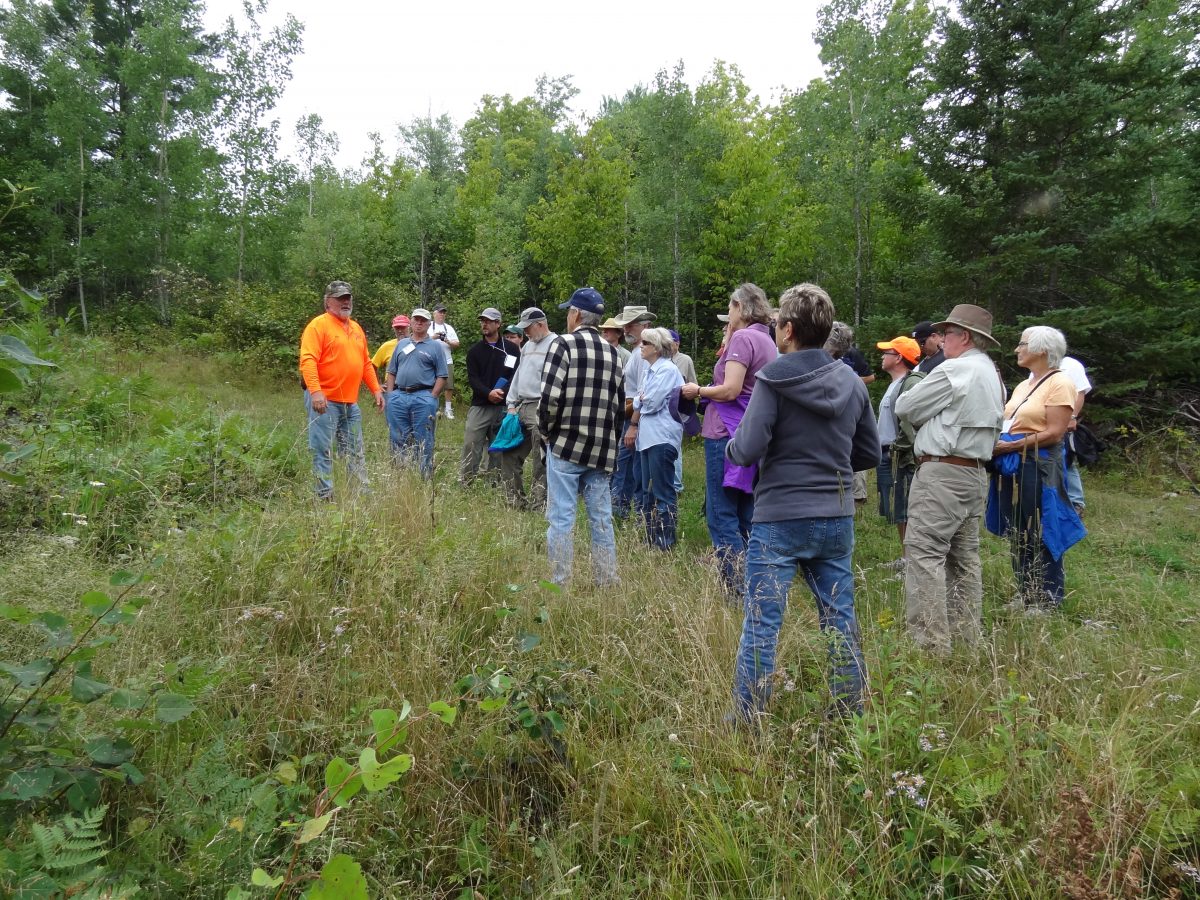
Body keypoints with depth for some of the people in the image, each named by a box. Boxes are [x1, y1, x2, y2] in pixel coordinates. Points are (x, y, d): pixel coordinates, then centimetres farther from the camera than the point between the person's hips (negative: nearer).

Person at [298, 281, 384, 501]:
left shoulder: (356, 328, 18)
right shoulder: (319, 325, -7)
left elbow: (365, 364, 22)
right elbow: (308, 360, -17)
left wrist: (376, 389, 15)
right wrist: (315, 391, -27)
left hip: (350, 403, 8)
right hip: (324, 400, -7)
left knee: (355, 452, 13)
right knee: (323, 451, -3)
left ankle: (363, 492, 20)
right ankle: (325, 496, 3)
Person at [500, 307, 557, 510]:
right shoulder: (528, 345, 20)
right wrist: (512, 405, 17)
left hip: (541, 409, -9)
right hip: (522, 407, 9)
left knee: (541, 462, -6)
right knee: (509, 454, 10)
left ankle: (537, 505, 0)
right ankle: (516, 500, 20)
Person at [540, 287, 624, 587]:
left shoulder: (564, 344, -7)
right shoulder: (612, 352, 10)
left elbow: (550, 395, -16)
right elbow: (619, 403, 10)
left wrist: (546, 428, 1)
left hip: (565, 444, -5)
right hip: (602, 449, 5)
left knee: (561, 517, 1)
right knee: (601, 518, 10)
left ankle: (559, 584, 4)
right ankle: (607, 582, 17)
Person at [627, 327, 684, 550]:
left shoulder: (667, 369, -10)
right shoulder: (651, 370, 18)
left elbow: (652, 403, -16)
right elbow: (640, 403, 17)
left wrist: (640, 400, 4)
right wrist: (634, 425, 3)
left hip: (662, 438, -10)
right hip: (647, 437, 10)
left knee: (663, 492, -6)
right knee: (648, 492, 14)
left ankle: (665, 542, -1)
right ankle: (650, 538, 22)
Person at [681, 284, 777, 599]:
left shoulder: (742, 338, -11)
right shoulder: (767, 342, 16)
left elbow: (730, 389, -18)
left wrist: (698, 391, -3)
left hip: (728, 435, -9)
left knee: (722, 517, -6)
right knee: (747, 517, 14)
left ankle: (737, 590, -6)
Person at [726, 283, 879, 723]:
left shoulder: (773, 379, -11)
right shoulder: (852, 382, 6)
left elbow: (747, 451, -16)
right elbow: (870, 452, 13)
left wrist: (730, 446, 5)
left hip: (780, 519, -5)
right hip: (837, 519, 6)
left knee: (761, 625, 2)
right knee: (841, 622, 15)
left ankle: (746, 722, 11)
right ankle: (850, 716, 26)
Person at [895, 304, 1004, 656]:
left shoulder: (954, 370, -12)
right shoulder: (993, 376, 18)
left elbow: (905, 409, -8)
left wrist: (924, 416, 14)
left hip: (942, 473, -10)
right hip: (975, 473, 10)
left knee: (924, 554, -10)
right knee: (964, 557, 14)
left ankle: (929, 642, -11)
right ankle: (967, 636, 21)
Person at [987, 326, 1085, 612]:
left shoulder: (1059, 383, -8)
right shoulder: (1023, 386, 18)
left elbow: (1055, 432, -17)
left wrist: (1012, 445, -18)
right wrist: (997, 443, -2)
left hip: (1038, 465, -8)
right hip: (1012, 466, 8)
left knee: (1040, 535, 0)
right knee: (1017, 534, 13)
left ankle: (1048, 600, 12)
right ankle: (1025, 594, 24)